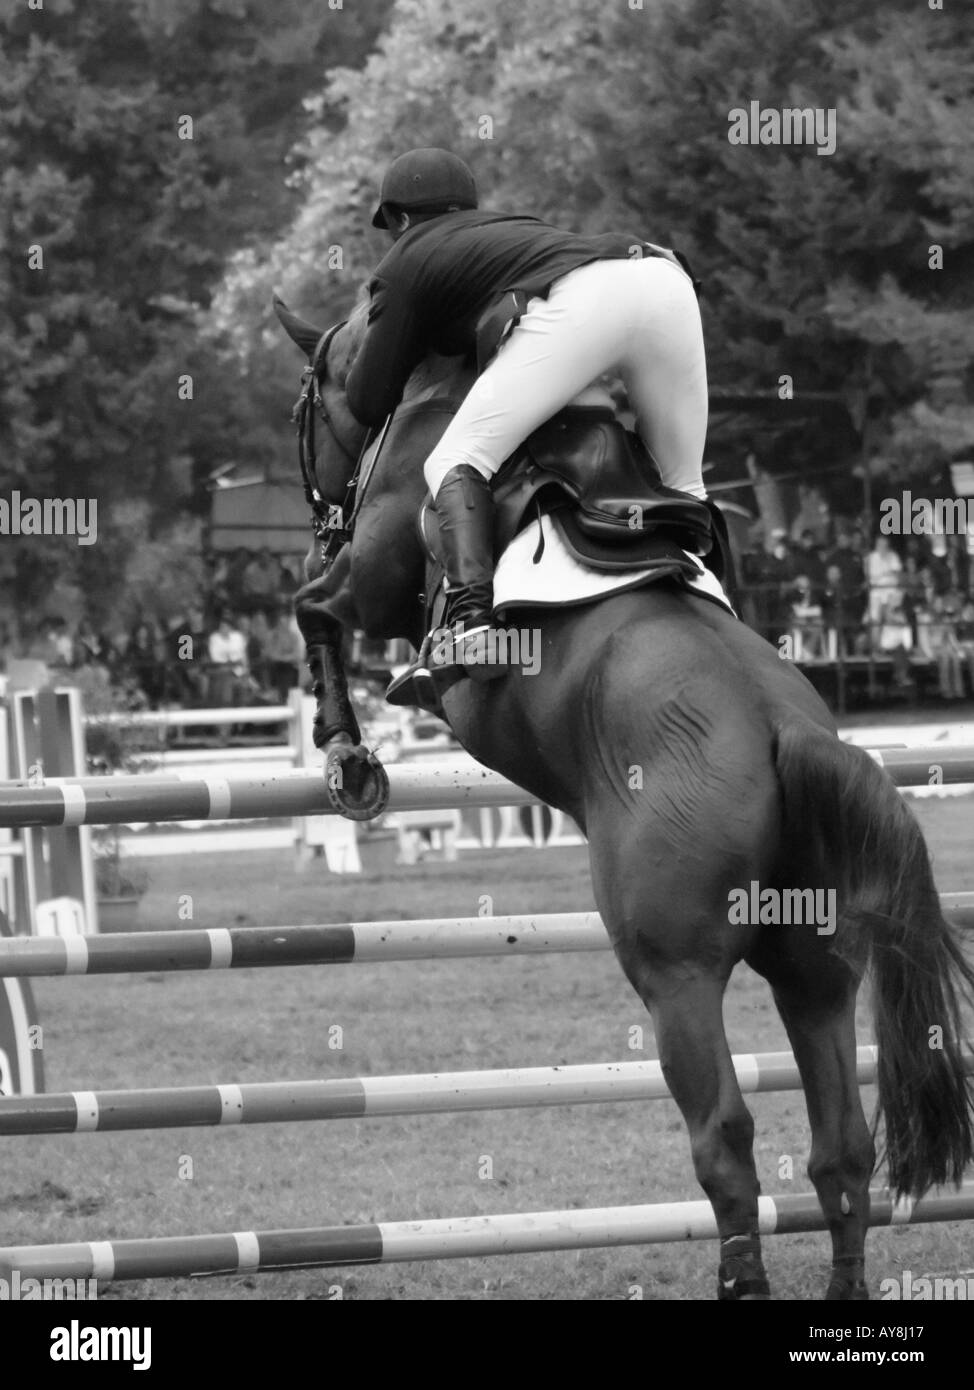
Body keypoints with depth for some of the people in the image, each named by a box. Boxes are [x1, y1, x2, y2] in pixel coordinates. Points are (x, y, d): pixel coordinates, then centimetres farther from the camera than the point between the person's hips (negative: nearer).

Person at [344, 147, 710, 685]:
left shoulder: (403, 265, 25)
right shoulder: (509, 225, 42)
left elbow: (370, 403, 23)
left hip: (580, 307, -6)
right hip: (664, 276, 6)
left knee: (458, 464, -1)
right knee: (680, 486, 20)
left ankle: (473, 621, -25)